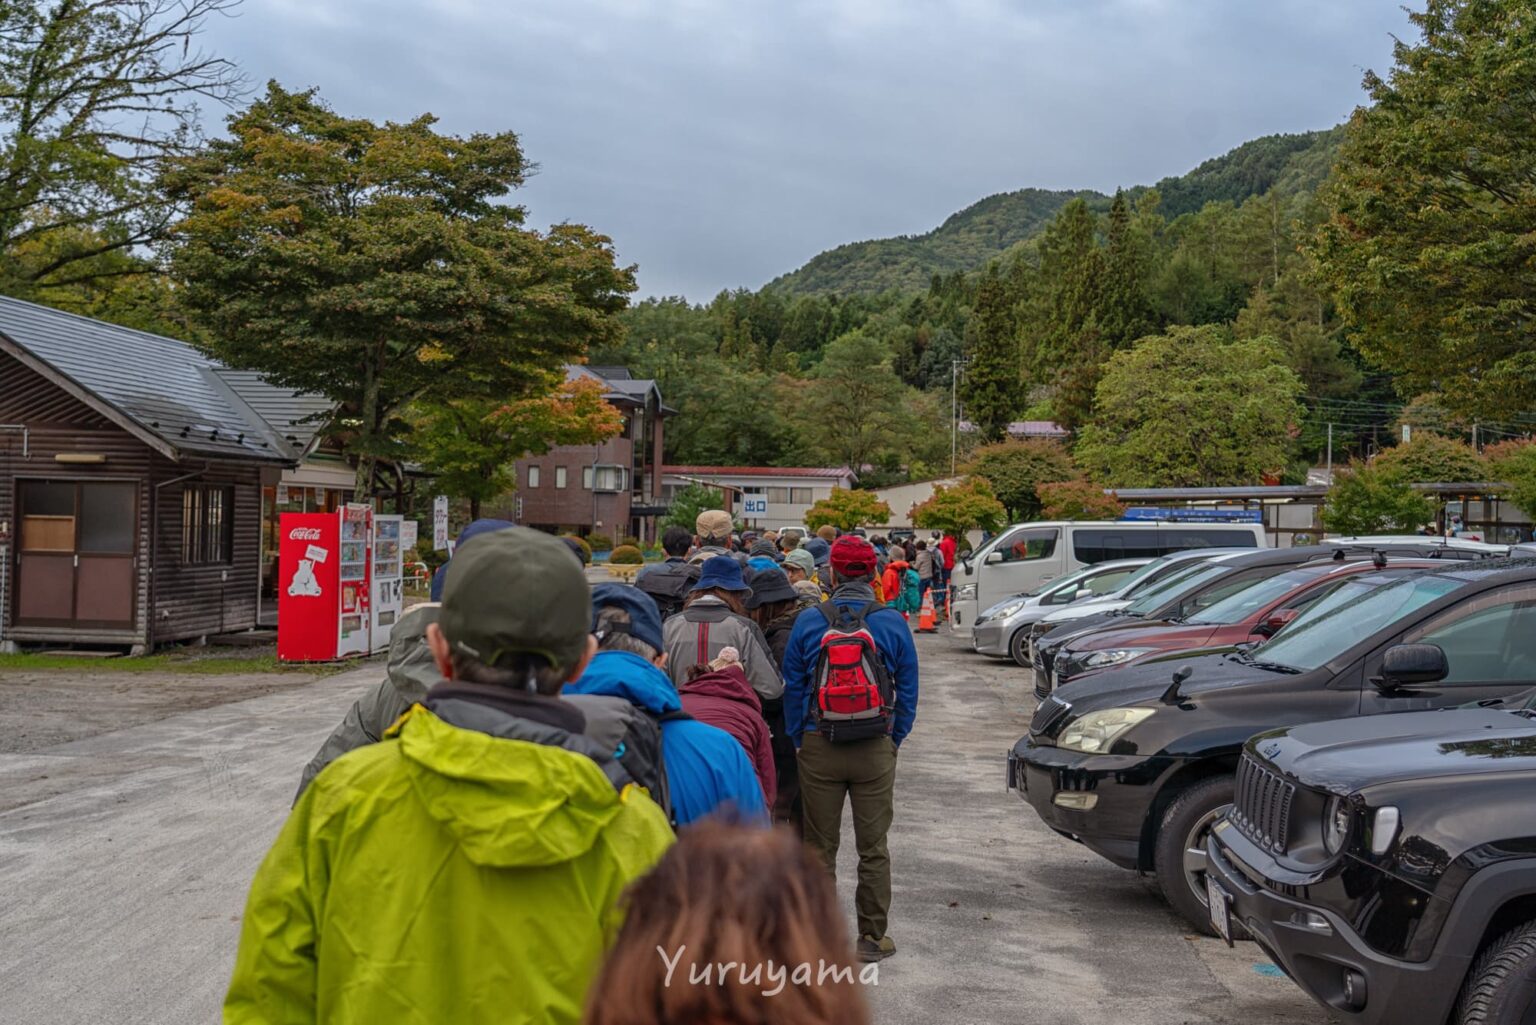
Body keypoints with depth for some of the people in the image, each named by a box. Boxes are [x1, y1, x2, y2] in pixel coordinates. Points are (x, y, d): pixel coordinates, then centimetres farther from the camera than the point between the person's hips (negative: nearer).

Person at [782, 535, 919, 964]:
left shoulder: (808, 623, -3)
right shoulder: (893, 624, -4)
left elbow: (792, 687, 2)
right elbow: (907, 690, 2)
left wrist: (798, 740, 11)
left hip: (819, 748, 0)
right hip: (875, 751, 0)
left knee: (820, 847, 11)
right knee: (873, 848, 11)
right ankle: (872, 936, 17)